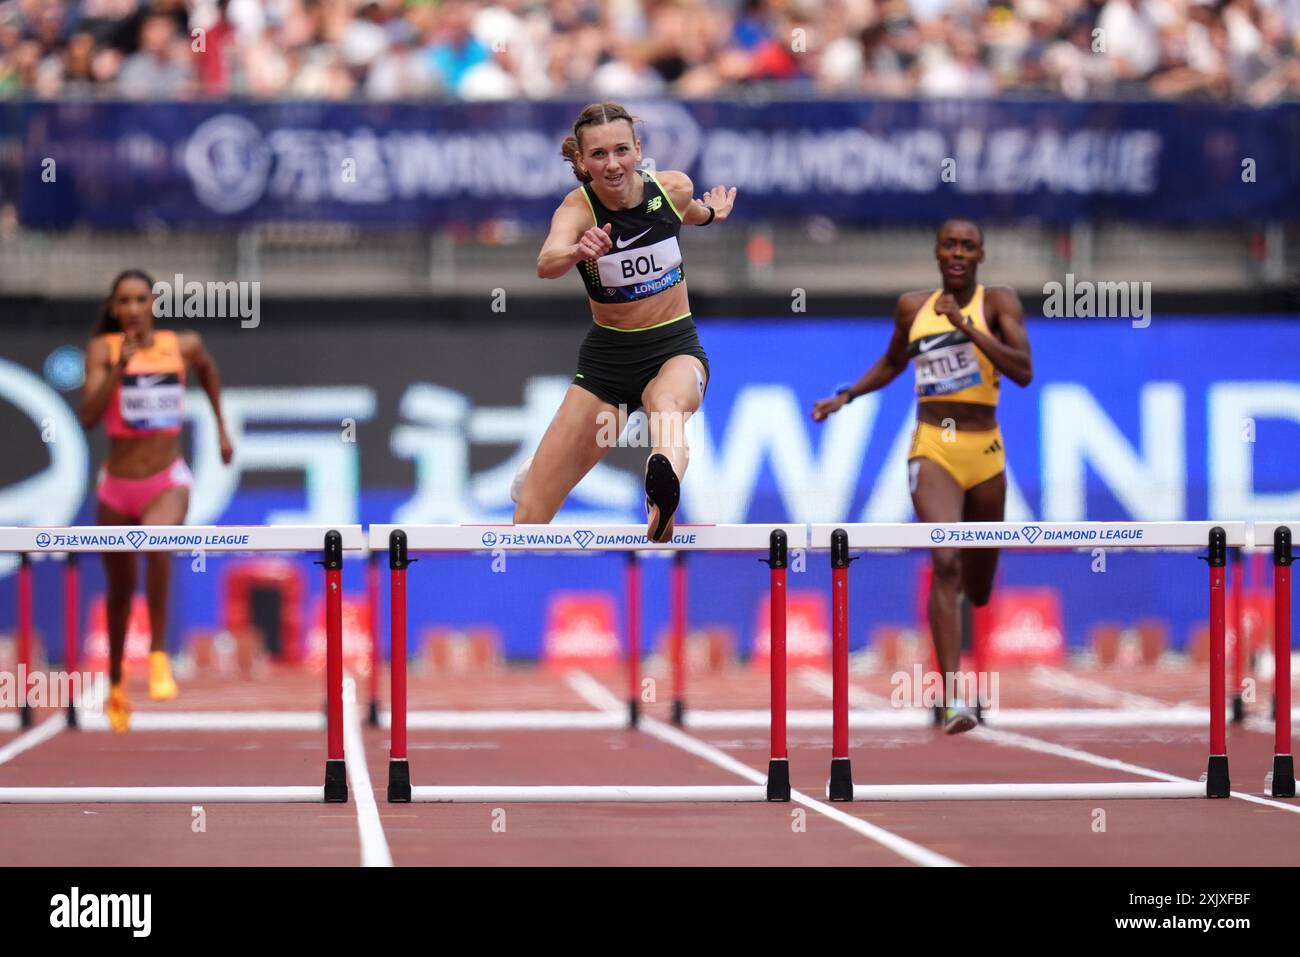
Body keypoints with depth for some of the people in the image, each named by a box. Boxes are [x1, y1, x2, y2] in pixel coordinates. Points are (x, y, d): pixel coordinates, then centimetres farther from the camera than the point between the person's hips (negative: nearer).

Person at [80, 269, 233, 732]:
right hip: (117, 485, 1)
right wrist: (120, 366, -28)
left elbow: (207, 367, 23)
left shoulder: (183, 345, -2)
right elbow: (88, 416, -19)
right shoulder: (103, 349, -8)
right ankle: (116, 683, 39)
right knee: (121, 588, 15)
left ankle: (159, 655, -26)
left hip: (168, 481, -1)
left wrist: (221, 426, 24)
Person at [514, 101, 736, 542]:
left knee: (667, 402, -42)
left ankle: (663, 491, -74)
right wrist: (577, 251, -61)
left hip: (676, 348, -1)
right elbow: (546, 264, -43)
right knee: (529, 516, -2)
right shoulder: (578, 207, -18)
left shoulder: (675, 188, -10)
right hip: (607, 357, 1)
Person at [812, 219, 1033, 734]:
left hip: (985, 453, 0)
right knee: (945, 563, -23)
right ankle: (952, 699, -28)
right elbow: (891, 363, 27)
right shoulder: (912, 307, 8)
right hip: (932, 450, 0)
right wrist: (845, 396, 14)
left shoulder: (998, 302, -1)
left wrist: (966, 327, -20)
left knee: (977, 591, 13)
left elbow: (1023, 371, -14)